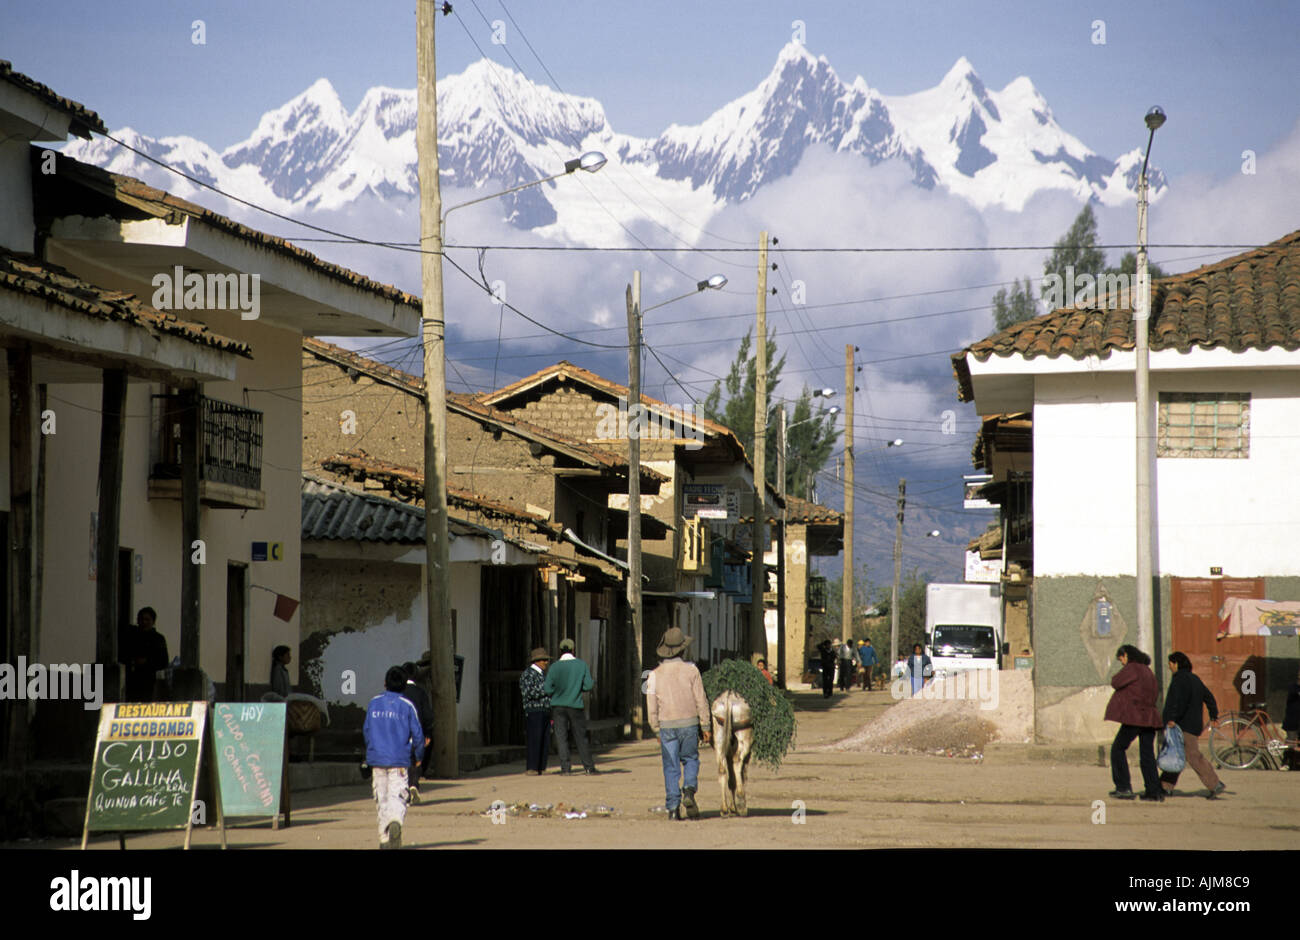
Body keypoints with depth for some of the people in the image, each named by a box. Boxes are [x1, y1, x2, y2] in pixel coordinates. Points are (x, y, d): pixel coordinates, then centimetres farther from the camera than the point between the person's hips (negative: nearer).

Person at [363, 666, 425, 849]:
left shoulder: (374, 703, 5)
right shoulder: (407, 705, -3)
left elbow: (366, 730, 12)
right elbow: (417, 734, -2)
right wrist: (419, 755, 16)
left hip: (376, 758, 2)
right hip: (399, 759, -2)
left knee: (382, 800, 11)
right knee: (397, 798, -6)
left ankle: (384, 839, 11)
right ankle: (396, 822, -36)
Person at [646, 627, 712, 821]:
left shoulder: (655, 675, -1)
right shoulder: (691, 670, -4)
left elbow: (652, 708, 1)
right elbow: (701, 701, -4)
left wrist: (657, 732, 11)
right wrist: (706, 727, 2)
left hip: (666, 725, 1)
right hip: (689, 723, -1)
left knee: (671, 767, 6)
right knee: (690, 759, 17)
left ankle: (672, 808, 2)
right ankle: (689, 791, -8)